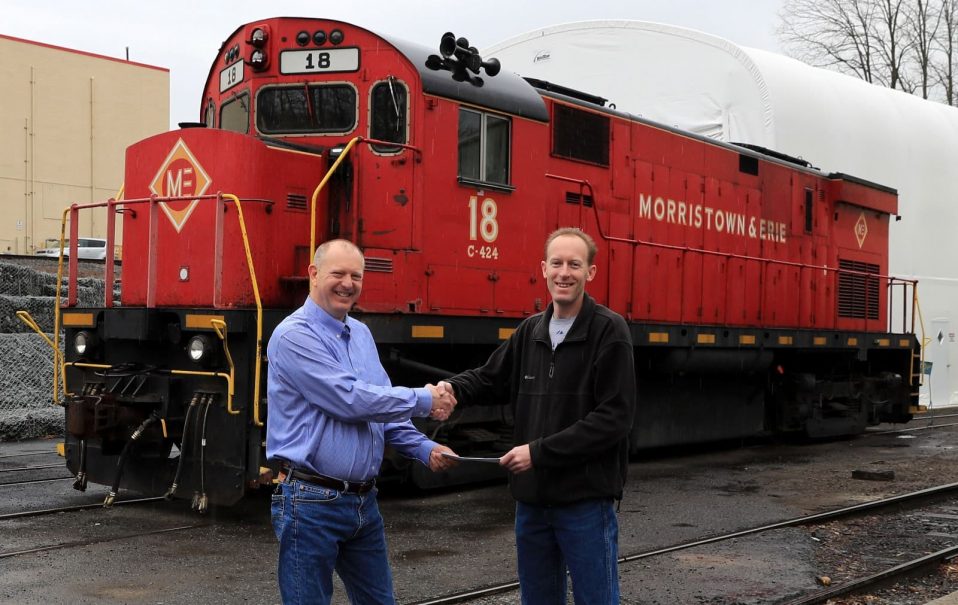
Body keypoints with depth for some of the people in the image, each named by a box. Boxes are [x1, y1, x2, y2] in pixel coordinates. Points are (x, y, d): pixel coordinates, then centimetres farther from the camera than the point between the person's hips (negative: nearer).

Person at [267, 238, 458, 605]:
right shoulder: (294, 336, -15)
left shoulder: (361, 334, 12)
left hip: (364, 501, 8)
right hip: (311, 502, -8)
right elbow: (349, 400, -22)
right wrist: (423, 400, -13)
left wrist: (424, 449, 4)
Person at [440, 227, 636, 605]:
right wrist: (452, 387, -2)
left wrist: (540, 452, -18)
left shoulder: (609, 330, -10)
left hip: (586, 501, -6)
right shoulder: (530, 332, 9)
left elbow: (614, 418, -17)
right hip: (531, 498, 6)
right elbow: (490, 379, 21)